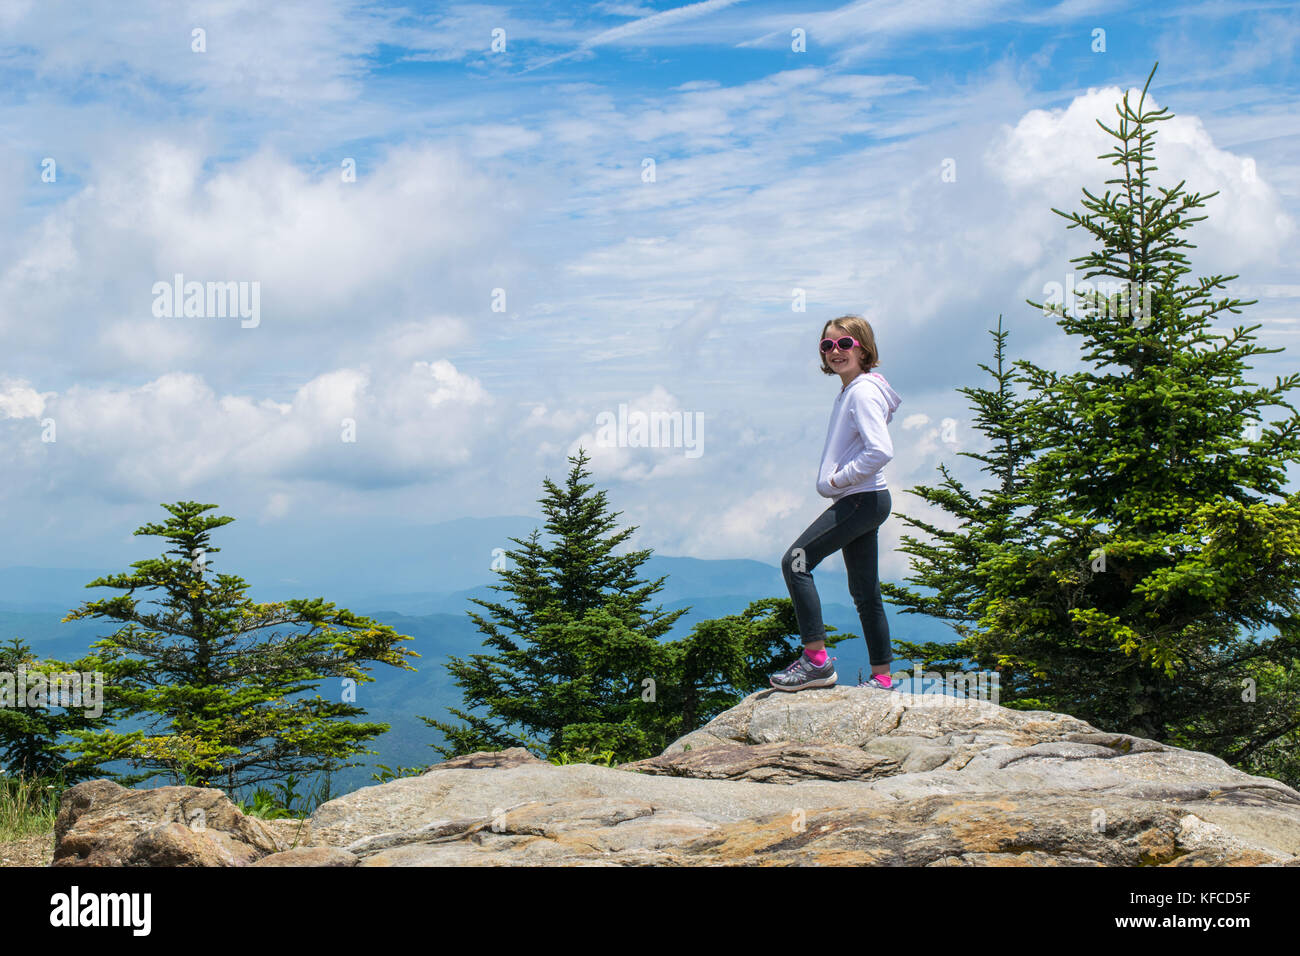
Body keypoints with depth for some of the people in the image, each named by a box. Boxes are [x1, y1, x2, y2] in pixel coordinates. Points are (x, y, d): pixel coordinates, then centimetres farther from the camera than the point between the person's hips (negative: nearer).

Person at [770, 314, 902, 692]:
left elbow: (881, 450, -25)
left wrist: (838, 479, -16)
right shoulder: (849, 392, 17)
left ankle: (816, 661, -11)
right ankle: (881, 678, 17)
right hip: (860, 502, 10)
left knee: (796, 562, -12)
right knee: (864, 590, 12)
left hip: (861, 500, -10)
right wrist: (836, 481, 9)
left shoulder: (863, 392, -14)